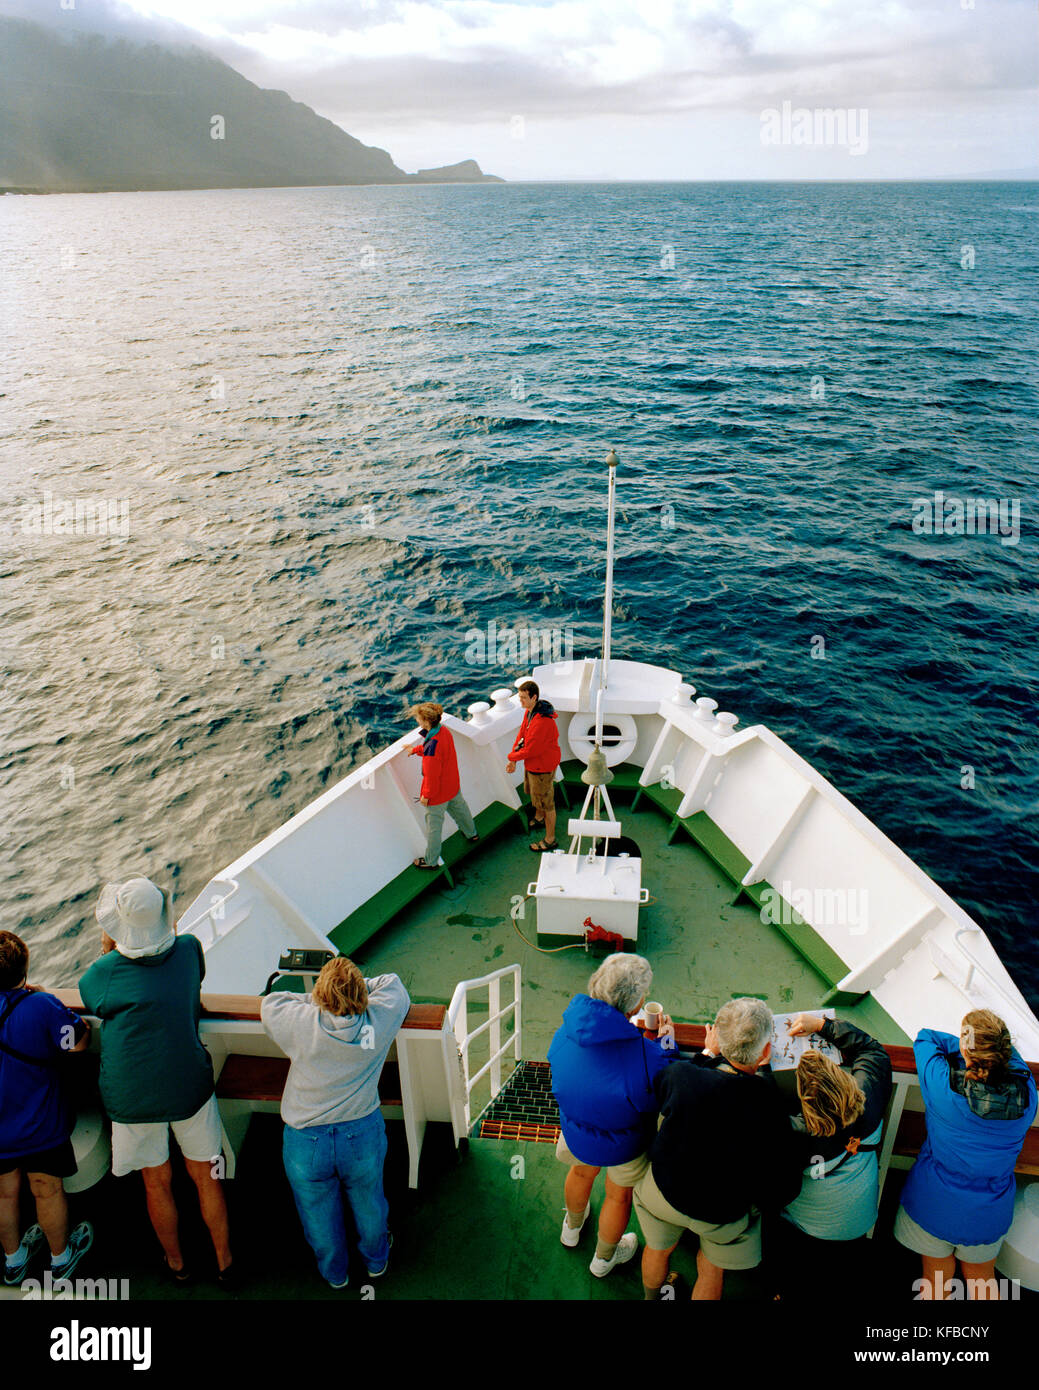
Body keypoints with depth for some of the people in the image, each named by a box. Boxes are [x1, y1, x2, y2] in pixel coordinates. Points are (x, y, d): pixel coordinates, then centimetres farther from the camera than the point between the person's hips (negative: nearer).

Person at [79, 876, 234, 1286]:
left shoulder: (104, 971, -19)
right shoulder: (189, 949, -13)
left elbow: (93, 1002, 5)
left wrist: (107, 946, 2)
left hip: (133, 1096, -1)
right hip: (189, 1087, 1)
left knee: (157, 1182, 20)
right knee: (205, 1176, 18)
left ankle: (177, 1264, 40)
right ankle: (225, 1264, 33)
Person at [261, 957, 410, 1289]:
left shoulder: (301, 1023, -21)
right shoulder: (378, 1020, -17)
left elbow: (269, 1003, -1)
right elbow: (392, 984, 3)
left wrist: (316, 1000, 3)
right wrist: (356, 990, 9)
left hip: (306, 1142, -1)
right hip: (362, 1135, 1)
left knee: (319, 1213, 26)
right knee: (368, 1203, 29)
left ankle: (335, 1274, 49)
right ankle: (376, 1261, 54)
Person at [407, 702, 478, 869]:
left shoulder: (433, 744, -36)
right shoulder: (443, 730, -10)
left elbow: (432, 775, -27)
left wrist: (426, 795, -15)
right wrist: (415, 750, 22)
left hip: (438, 792, -8)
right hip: (453, 785, 9)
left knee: (433, 825, 9)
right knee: (459, 808, 32)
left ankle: (431, 861, 26)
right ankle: (471, 834, 57)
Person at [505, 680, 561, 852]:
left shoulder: (542, 721, -36)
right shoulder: (529, 711, -4)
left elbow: (529, 750, -30)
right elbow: (522, 734, 4)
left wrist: (512, 756, -12)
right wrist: (513, 760, -3)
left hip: (542, 767, -10)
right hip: (531, 763, 10)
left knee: (545, 802, 7)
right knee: (532, 792, 32)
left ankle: (550, 839, 24)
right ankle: (538, 818, 59)